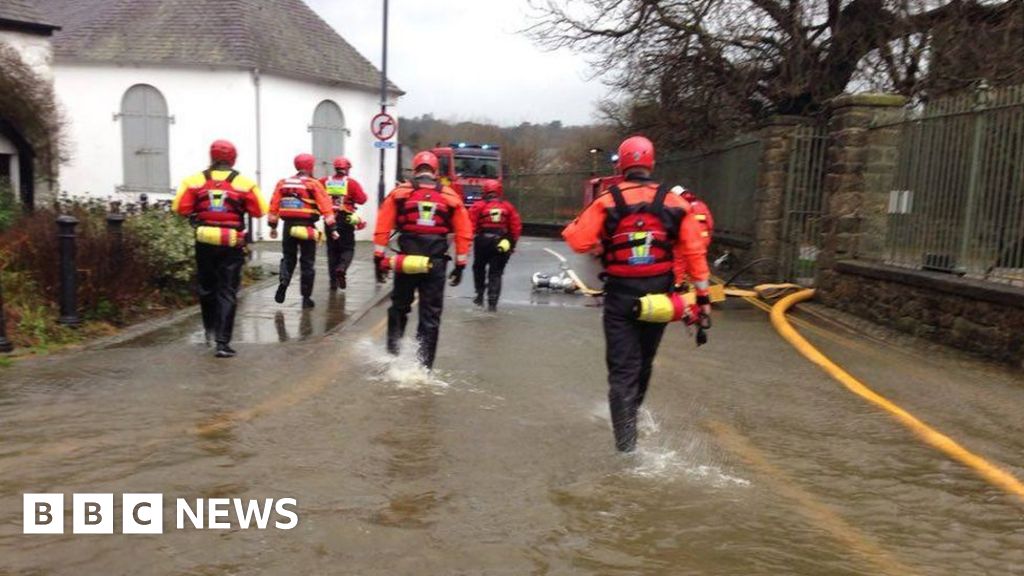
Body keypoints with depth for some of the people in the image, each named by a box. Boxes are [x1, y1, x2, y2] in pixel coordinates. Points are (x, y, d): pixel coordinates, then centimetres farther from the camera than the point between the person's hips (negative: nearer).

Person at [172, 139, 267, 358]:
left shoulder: (195, 180, -1)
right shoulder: (244, 183, -5)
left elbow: (180, 208, -6)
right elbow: (259, 211, -6)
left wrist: (198, 213, 13)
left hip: (204, 241, 2)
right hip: (232, 244, -2)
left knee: (206, 287, 21)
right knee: (227, 292, 1)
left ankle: (210, 329, 35)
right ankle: (223, 342, -4)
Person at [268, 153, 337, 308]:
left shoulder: (283, 183, 7)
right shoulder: (313, 184, -4)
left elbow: (274, 206, 8)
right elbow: (326, 208, -9)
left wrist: (273, 226, 17)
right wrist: (332, 228, -7)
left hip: (288, 226, 3)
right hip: (307, 227, -3)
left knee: (288, 258, 17)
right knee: (307, 262, 6)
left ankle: (283, 282, -10)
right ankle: (306, 297, 9)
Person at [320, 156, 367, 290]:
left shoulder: (324, 181, 1)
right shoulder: (351, 183, -7)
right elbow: (362, 199, -11)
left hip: (329, 219, 3)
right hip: (346, 220, -3)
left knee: (332, 249, 12)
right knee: (348, 248, 9)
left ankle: (333, 280, 13)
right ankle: (341, 269, -19)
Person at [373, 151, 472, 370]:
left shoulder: (399, 192, 5)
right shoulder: (451, 196, 7)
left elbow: (382, 228, -1)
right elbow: (464, 233, 4)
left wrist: (379, 259, 2)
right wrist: (460, 264, 9)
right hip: (436, 263, 0)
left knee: (399, 307, 20)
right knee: (430, 315, 7)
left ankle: (392, 351, 20)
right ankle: (424, 365, 8)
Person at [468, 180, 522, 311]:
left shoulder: (478, 206, -3)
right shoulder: (508, 206, 5)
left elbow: (471, 225, -9)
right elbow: (516, 226, 4)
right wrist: (513, 242, 13)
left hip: (483, 242, -1)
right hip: (501, 243, 2)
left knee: (479, 268, 21)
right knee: (495, 273, 7)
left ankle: (480, 295, 21)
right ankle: (492, 302, 0)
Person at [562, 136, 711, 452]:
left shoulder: (607, 202, -8)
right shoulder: (675, 204, -1)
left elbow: (579, 241, -13)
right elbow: (694, 252, -3)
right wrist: (703, 296, 2)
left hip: (620, 295, -3)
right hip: (658, 295, 3)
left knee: (622, 367, 3)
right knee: (643, 362, 23)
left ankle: (626, 439, -3)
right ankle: (631, 412, 44)